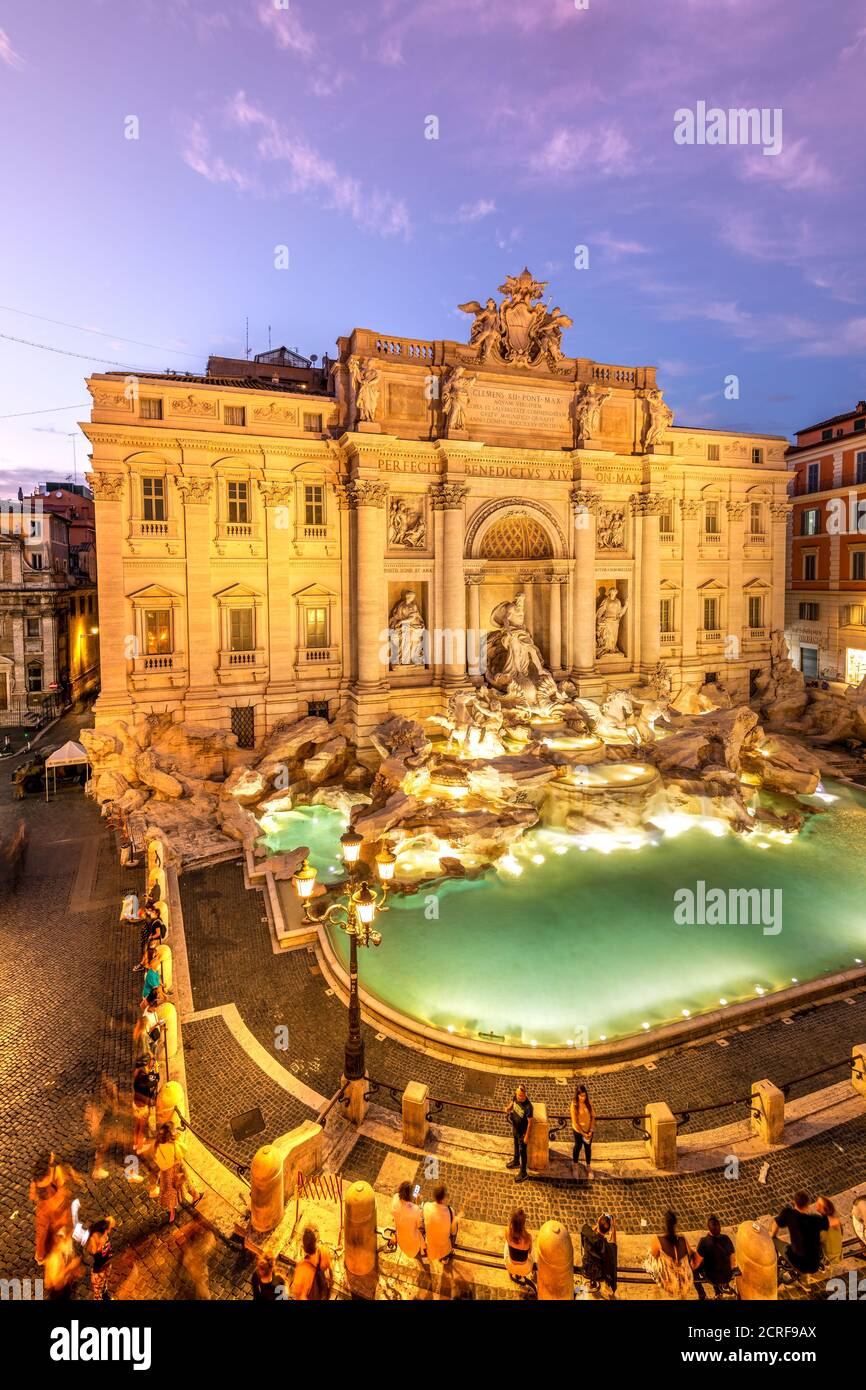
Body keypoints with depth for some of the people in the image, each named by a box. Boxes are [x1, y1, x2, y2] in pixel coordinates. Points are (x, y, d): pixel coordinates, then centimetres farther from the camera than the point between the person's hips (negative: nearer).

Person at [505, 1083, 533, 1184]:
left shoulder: (528, 1106, -36)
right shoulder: (515, 1097, -19)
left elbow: (530, 1122, -25)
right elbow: (512, 1103, 3)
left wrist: (527, 1136, -18)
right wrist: (508, 1108, -18)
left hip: (522, 1131, -6)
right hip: (515, 1128, 6)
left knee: (522, 1151, 13)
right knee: (516, 1145, 30)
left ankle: (523, 1173, 33)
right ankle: (516, 1161, 56)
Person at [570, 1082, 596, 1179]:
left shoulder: (589, 1102, -16)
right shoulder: (574, 1105, -27)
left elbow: (593, 1116, -8)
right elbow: (575, 1122, -21)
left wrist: (591, 1130, -13)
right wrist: (583, 1133, -18)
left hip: (589, 1130, 3)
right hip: (578, 1131, -3)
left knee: (588, 1147, 20)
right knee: (578, 1147, 19)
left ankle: (588, 1167, 43)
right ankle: (575, 1165, 44)